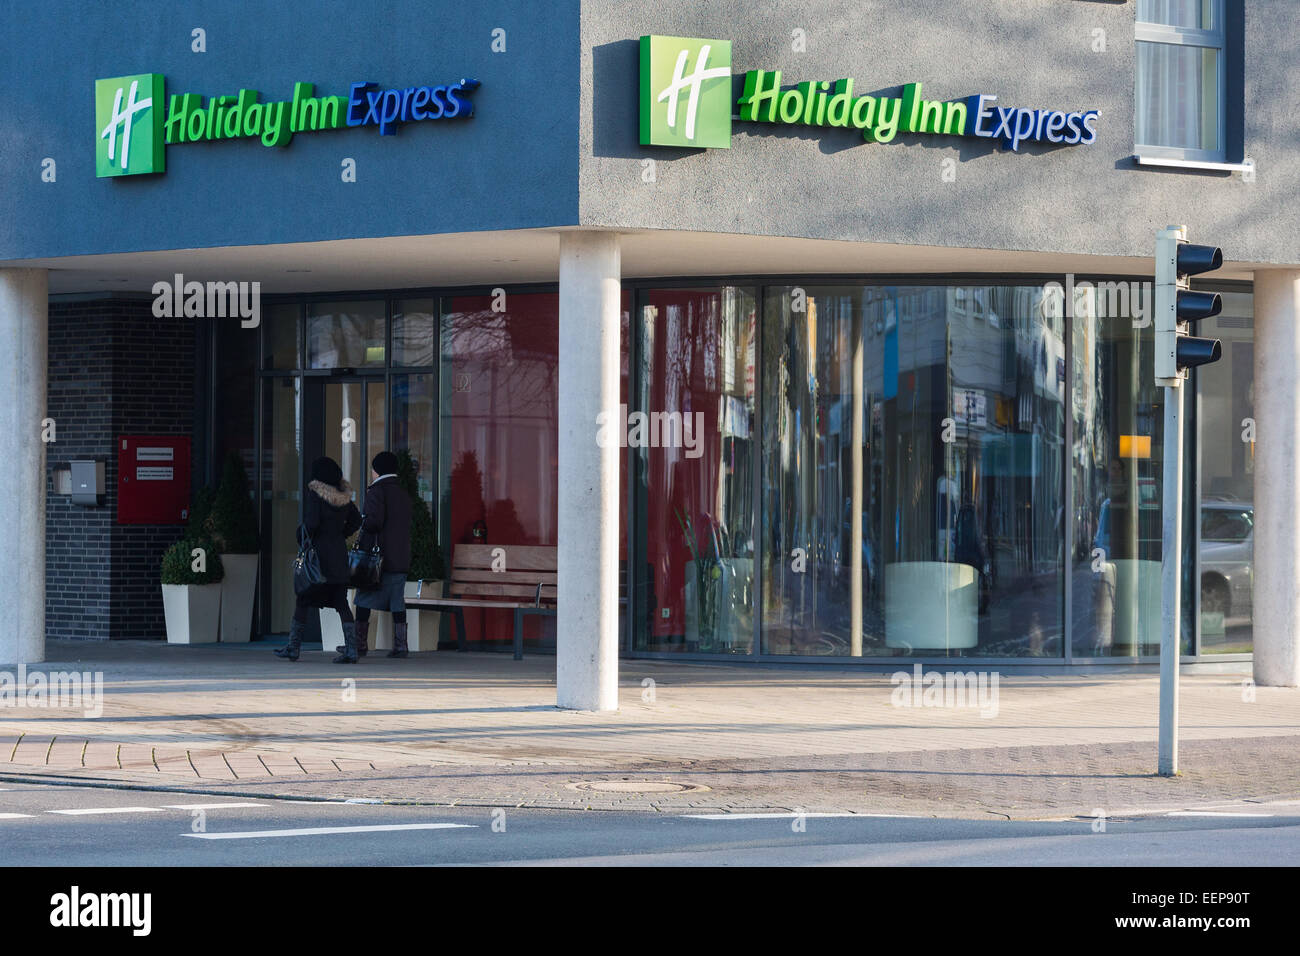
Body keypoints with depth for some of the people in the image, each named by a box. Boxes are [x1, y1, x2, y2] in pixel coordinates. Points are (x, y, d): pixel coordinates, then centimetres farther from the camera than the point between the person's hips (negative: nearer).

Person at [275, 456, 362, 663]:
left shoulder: (314, 495, -12)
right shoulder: (343, 495, 8)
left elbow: (311, 523, -20)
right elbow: (356, 520, 15)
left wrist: (302, 539, -4)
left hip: (318, 552, -6)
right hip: (339, 555, 6)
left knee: (303, 600, 6)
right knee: (341, 602, 4)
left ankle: (293, 648, 13)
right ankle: (351, 649, -6)